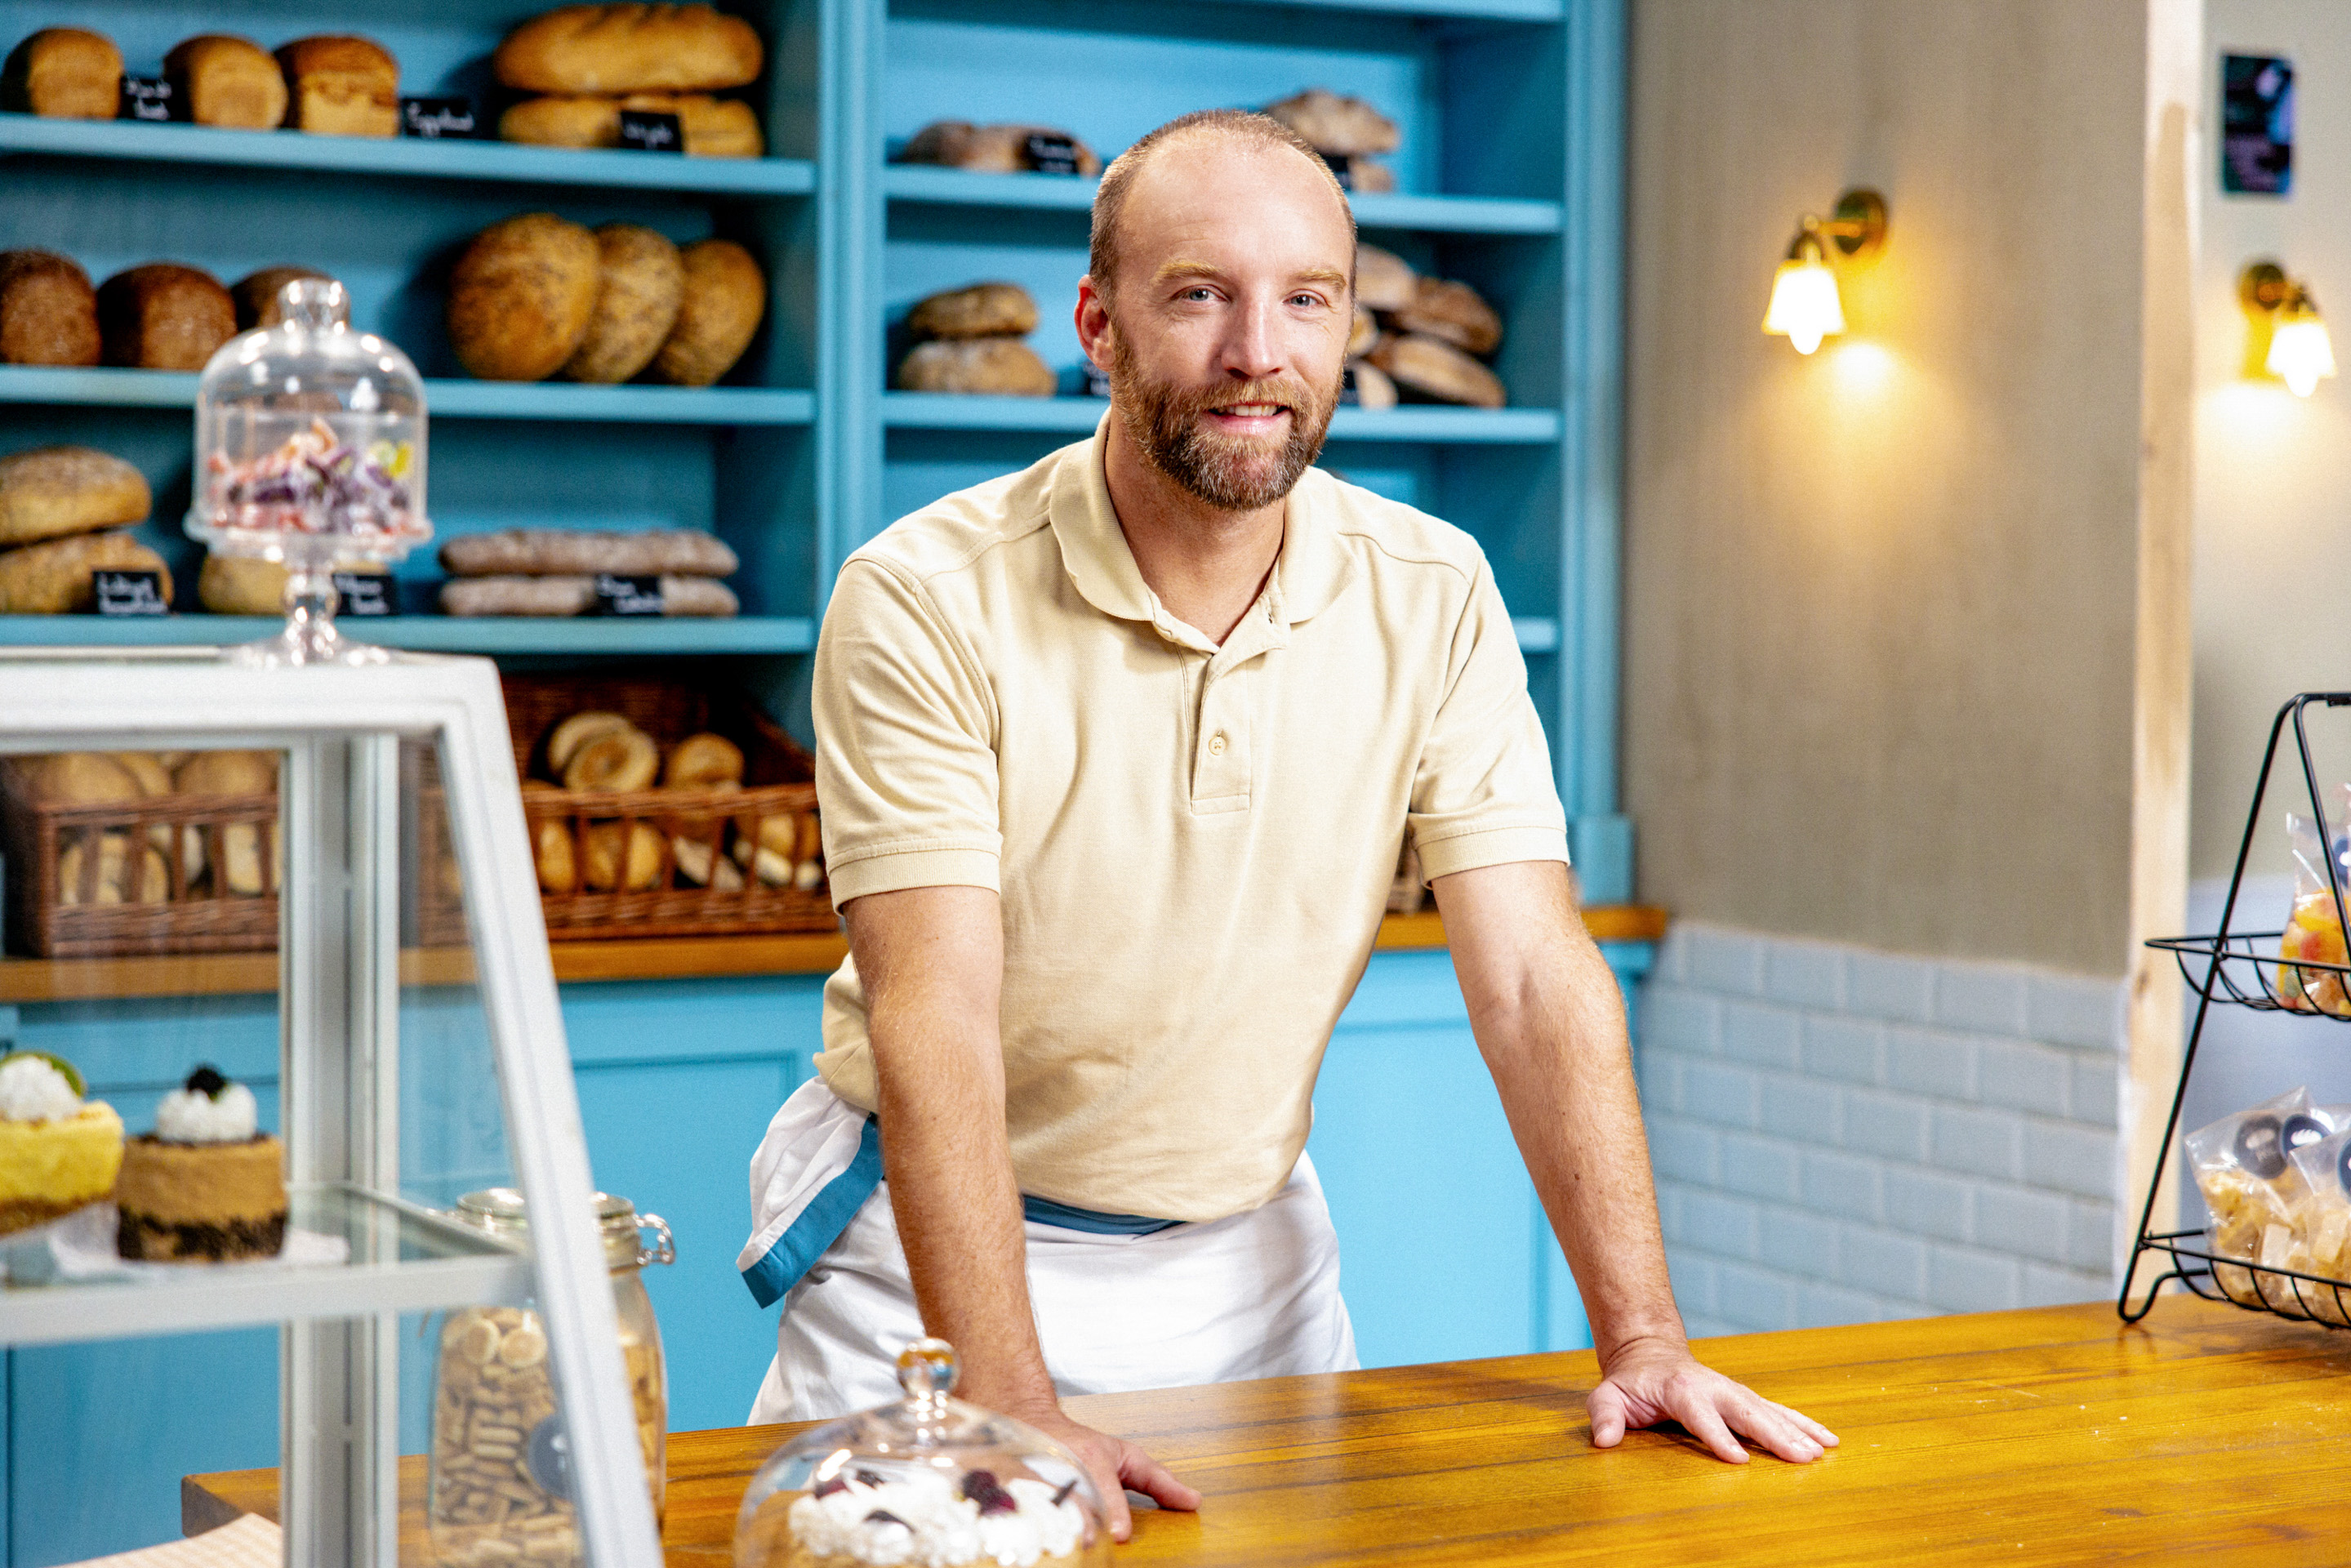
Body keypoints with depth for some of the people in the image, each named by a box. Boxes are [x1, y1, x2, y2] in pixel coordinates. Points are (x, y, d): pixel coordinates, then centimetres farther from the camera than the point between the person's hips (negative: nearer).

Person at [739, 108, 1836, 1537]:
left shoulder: (1432, 596, -8)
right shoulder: (929, 602, -19)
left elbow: (1534, 980, -11)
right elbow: (936, 1022, -26)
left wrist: (1644, 1340, -21)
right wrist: (1017, 1415, -36)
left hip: (1249, 1251, 3)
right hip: (935, 1251, -3)